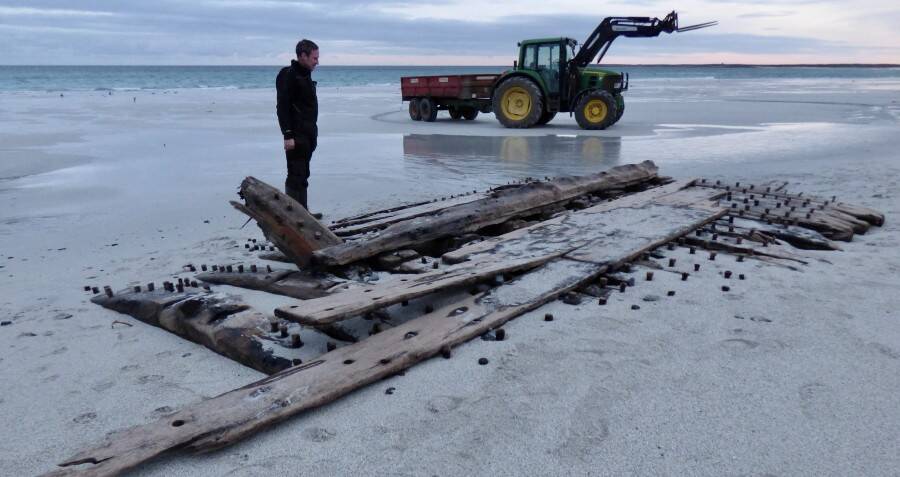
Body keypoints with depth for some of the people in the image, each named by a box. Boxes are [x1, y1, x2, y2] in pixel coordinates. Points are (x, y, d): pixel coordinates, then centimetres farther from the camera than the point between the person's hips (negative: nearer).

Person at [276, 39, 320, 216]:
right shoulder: (289, 76, -12)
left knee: (303, 175, 14)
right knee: (296, 176, -8)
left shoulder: (305, 75, 17)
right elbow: (282, 107, -18)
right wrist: (288, 135, -23)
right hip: (296, 136, -9)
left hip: (308, 135, 9)